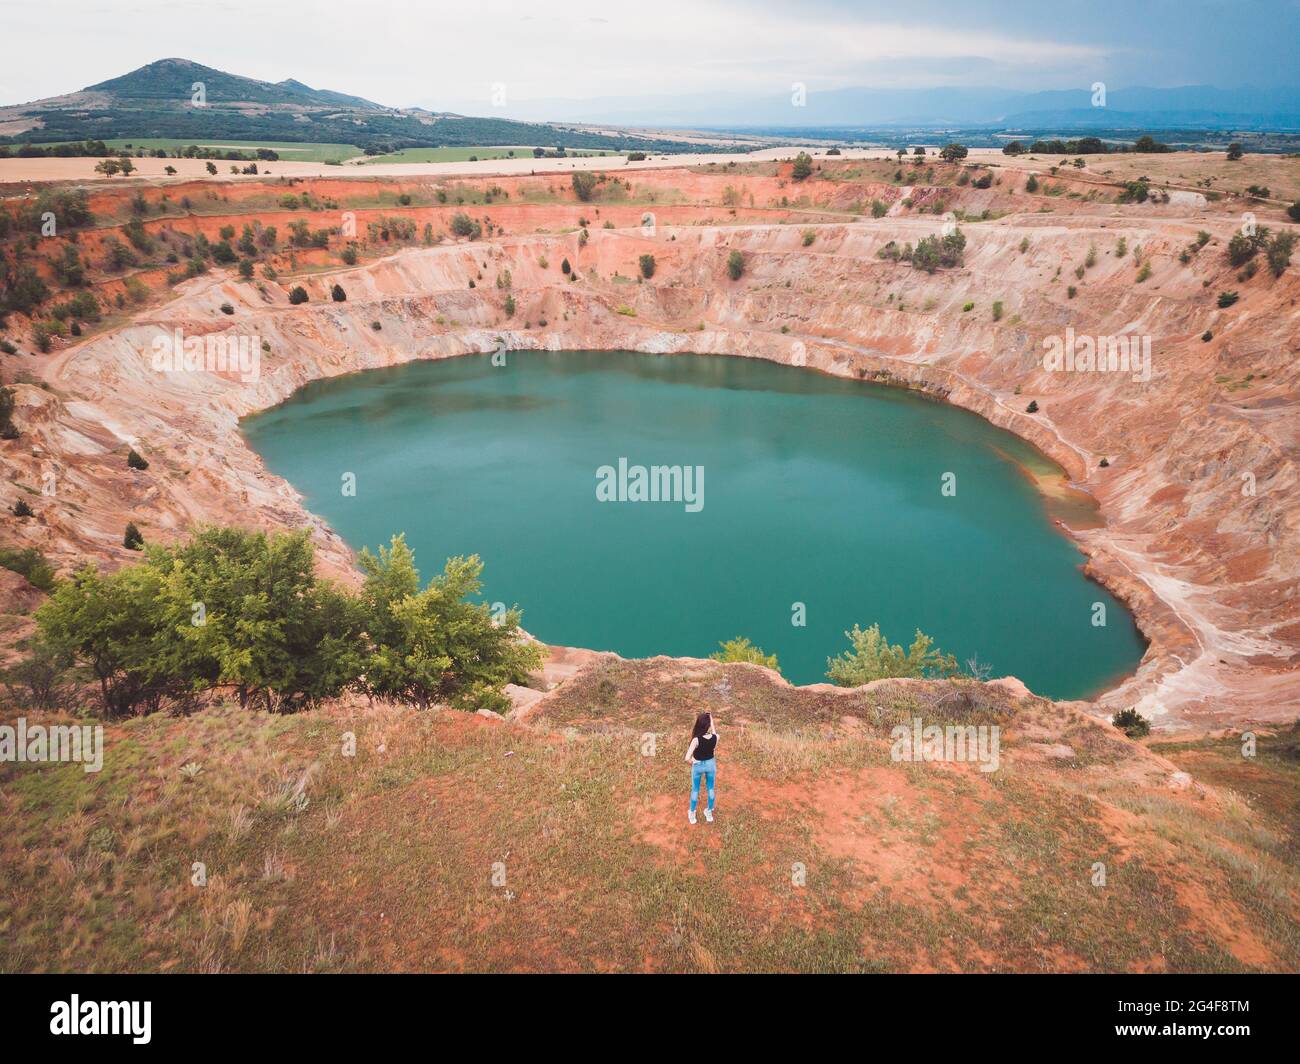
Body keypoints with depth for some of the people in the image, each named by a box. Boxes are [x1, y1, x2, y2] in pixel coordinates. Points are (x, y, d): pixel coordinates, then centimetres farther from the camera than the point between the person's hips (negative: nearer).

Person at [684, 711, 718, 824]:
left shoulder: (696, 739, -34)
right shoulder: (715, 737, -24)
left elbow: (687, 757, -34)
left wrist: (692, 762, -9)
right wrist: (712, 721, 3)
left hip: (698, 766, -2)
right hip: (711, 764, 2)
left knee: (695, 790, 20)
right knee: (710, 789, 24)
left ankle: (692, 814, 39)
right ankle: (709, 813, 43)